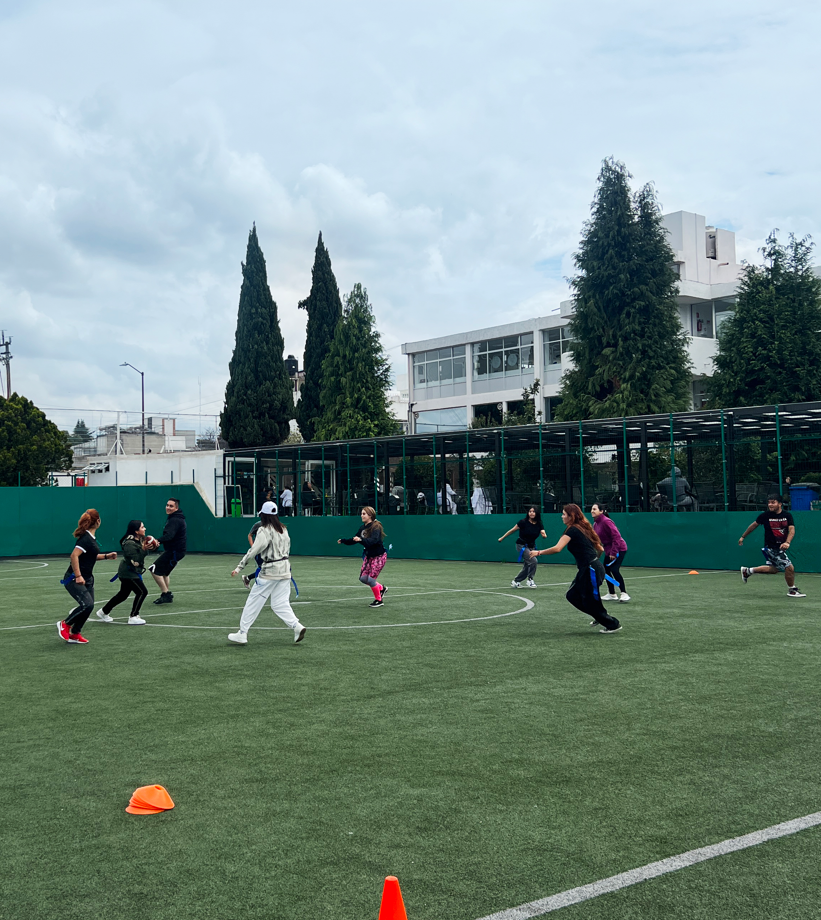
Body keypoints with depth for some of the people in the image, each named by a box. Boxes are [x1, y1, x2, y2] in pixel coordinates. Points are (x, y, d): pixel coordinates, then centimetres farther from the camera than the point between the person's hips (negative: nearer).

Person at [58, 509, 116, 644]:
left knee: (89, 606, 8)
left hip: (87, 579, 10)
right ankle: (65, 624, 0)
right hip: (74, 579, -10)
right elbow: (74, 556, -28)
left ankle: (75, 634, 19)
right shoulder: (86, 539, -19)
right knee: (87, 604, -21)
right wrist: (78, 576, -30)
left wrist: (106, 556, 17)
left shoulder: (91, 537, 11)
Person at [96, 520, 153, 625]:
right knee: (142, 592, -11)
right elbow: (135, 561, -26)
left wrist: (147, 546, -4)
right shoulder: (129, 544, -24)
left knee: (123, 594, 19)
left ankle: (103, 612, 33)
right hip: (128, 573, -10)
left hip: (131, 572, 10)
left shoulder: (139, 539, 5)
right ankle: (133, 617, -4)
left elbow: (144, 554, 14)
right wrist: (143, 549, -29)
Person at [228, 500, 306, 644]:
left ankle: (242, 634, 7)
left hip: (269, 571, -7)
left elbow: (254, 550, -17)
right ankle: (297, 626, -9)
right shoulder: (284, 529, 11)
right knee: (280, 604, 9)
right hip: (284, 570, 7)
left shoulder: (264, 531, -12)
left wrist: (239, 567, -14)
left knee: (253, 602, 2)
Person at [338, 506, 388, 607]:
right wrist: (343, 540, -5)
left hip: (379, 556, -8)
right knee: (363, 578, 3)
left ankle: (379, 600, 8)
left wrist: (361, 540, -51)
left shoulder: (376, 527, -20)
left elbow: (373, 540, -37)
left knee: (370, 578, -12)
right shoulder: (362, 528, 4)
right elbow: (353, 540, 10)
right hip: (368, 556, 8)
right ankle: (381, 588, 27)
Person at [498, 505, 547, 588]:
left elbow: (543, 534, -16)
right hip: (522, 545, -6)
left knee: (527, 567, 11)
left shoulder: (539, 524, -4)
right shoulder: (523, 522, -15)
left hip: (531, 547, 6)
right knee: (532, 560, -25)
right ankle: (530, 579, -12)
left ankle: (515, 582, 28)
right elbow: (512, 530, -5)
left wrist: (544, 535, -40)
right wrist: (502, 538, 2)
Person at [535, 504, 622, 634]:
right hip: (587, 569, 9)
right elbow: (600, 549, 17)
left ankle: (613, 625, 17)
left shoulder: (572, 530, -13)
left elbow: (557, 548, -24)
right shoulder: (583, 528, 14)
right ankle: (600, 616, 25)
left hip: (591, 570, -9)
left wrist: (539, 552, -13)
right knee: (572, 596, 14)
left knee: (590, 602, 3)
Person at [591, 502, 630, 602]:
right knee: (606, 570, 9)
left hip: (619, 548, -10)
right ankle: (612, 594, 20)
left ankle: (624, 594, -12)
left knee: (614, 570, -19)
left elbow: (616, 536, -25)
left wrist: (613, 552, -25)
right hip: (608, 549, 10)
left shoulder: (606, 521, -22)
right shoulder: (595, 524, 6)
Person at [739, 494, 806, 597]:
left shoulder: (787, 515, -5)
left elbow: (792, 530, -16)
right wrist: (743, 536, 12)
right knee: (789, 567, -13)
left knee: (774, 570, 21)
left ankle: (747, 571, 35)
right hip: (771, 547, -5)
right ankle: (792, 590, 9)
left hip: (781, 548, 5)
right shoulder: (765, 515, -11)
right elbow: (754, 525, 5)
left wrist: (787, 542, -35)